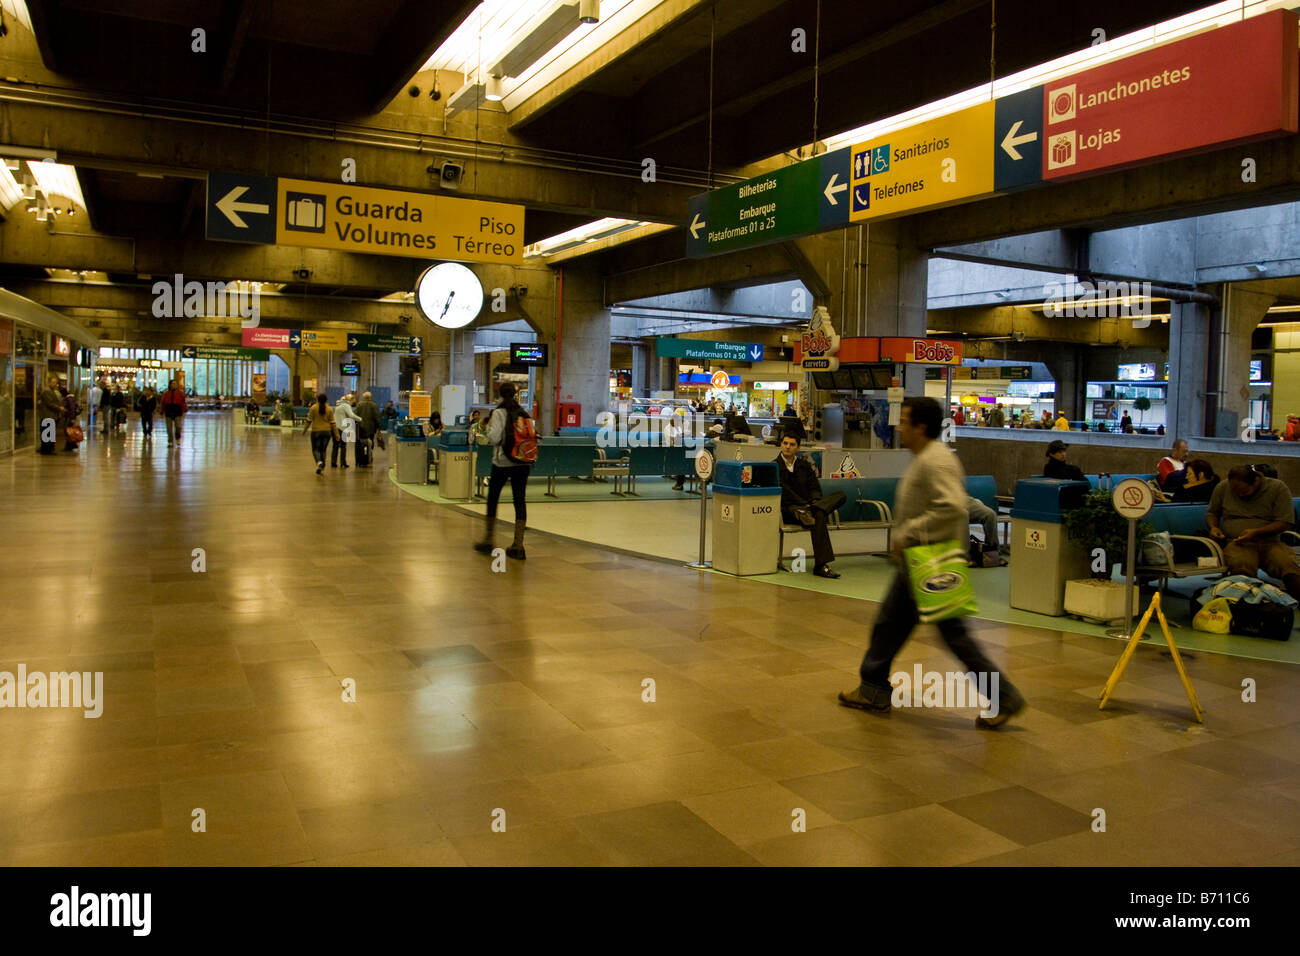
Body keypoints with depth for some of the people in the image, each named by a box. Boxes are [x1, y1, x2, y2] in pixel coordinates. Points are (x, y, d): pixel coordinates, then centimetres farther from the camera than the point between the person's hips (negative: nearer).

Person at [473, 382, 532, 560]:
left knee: (492, 499, 11)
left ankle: (488, 541, 19)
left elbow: (494, 438, -15)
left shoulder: (499, 413, -8)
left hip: (502, 463, -4)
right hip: (522, 463, 4)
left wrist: (489, 426, 1)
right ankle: (518, 545, 0)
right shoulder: (524, 413, 6)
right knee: (520, 501, 2)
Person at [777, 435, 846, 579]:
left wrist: (814, 502, -7)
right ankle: (820, 566, -41)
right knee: (818, 517, -36)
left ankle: (805, 513, -38)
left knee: (841, 495, -15)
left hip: (806, 505, 6)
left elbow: (815, 488, 16)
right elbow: (784, 493, -8)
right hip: (788, 510, -6)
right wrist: (804, 504, -17)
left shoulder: (804, 464, 19)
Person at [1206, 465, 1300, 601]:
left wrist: (1256, 532, -12)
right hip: (1236, 543, 0)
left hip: (1270, 542, 0)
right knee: (1241, 567, -37)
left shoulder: (1278, 488, 3)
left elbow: (1284, 522, 1)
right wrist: (1213, 526, 2)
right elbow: (1212, 513, 24)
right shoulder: (1223, 488, 9)